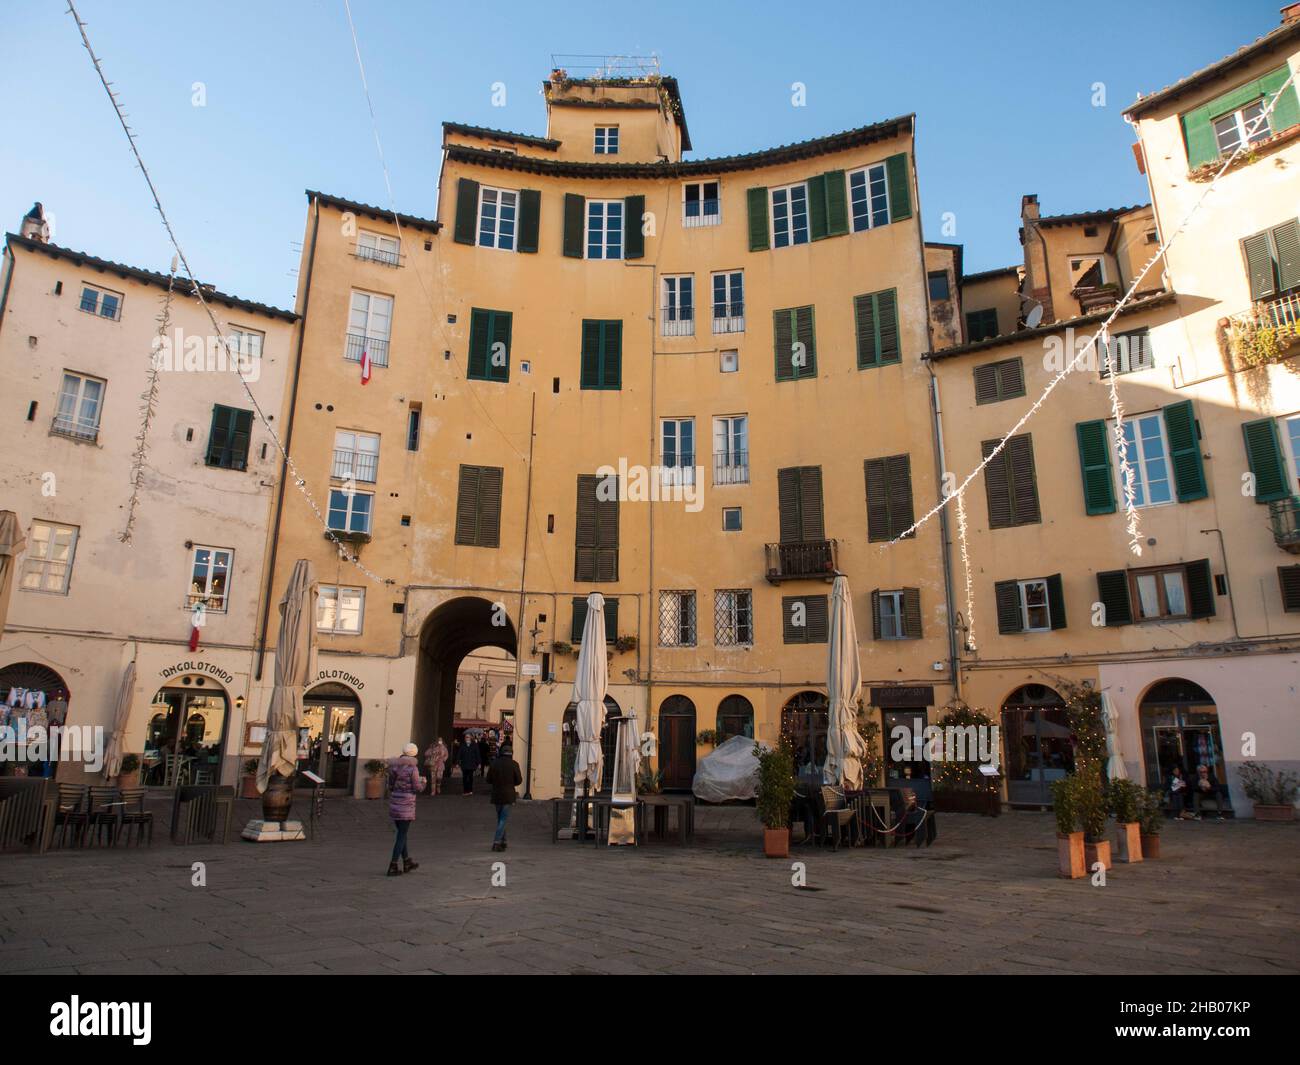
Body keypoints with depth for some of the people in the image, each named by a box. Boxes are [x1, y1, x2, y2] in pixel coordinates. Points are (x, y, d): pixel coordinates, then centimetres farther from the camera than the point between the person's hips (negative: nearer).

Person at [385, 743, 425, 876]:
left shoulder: (394, 766, 5)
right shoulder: (413, 767, -13)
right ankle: (393, 867, 2)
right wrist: (423, 782, 9)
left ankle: (407, 863, 29)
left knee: (401, 833, 18)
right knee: (402, 836, 3)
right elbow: (417, 789, -11)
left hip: (394, 803, 6)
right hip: (406, 805, -6)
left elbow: (391, 786, 9)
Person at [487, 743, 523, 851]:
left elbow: (489, 779, 0)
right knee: (503, 819, 0)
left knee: (500, 819, 18)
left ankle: (503, 841, 22)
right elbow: (519, 780, -6)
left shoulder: (494, 763, -2)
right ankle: (497, 842, -9)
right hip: (508, 795, -3)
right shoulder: (514, 764, -8)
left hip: (496, 795, 3)